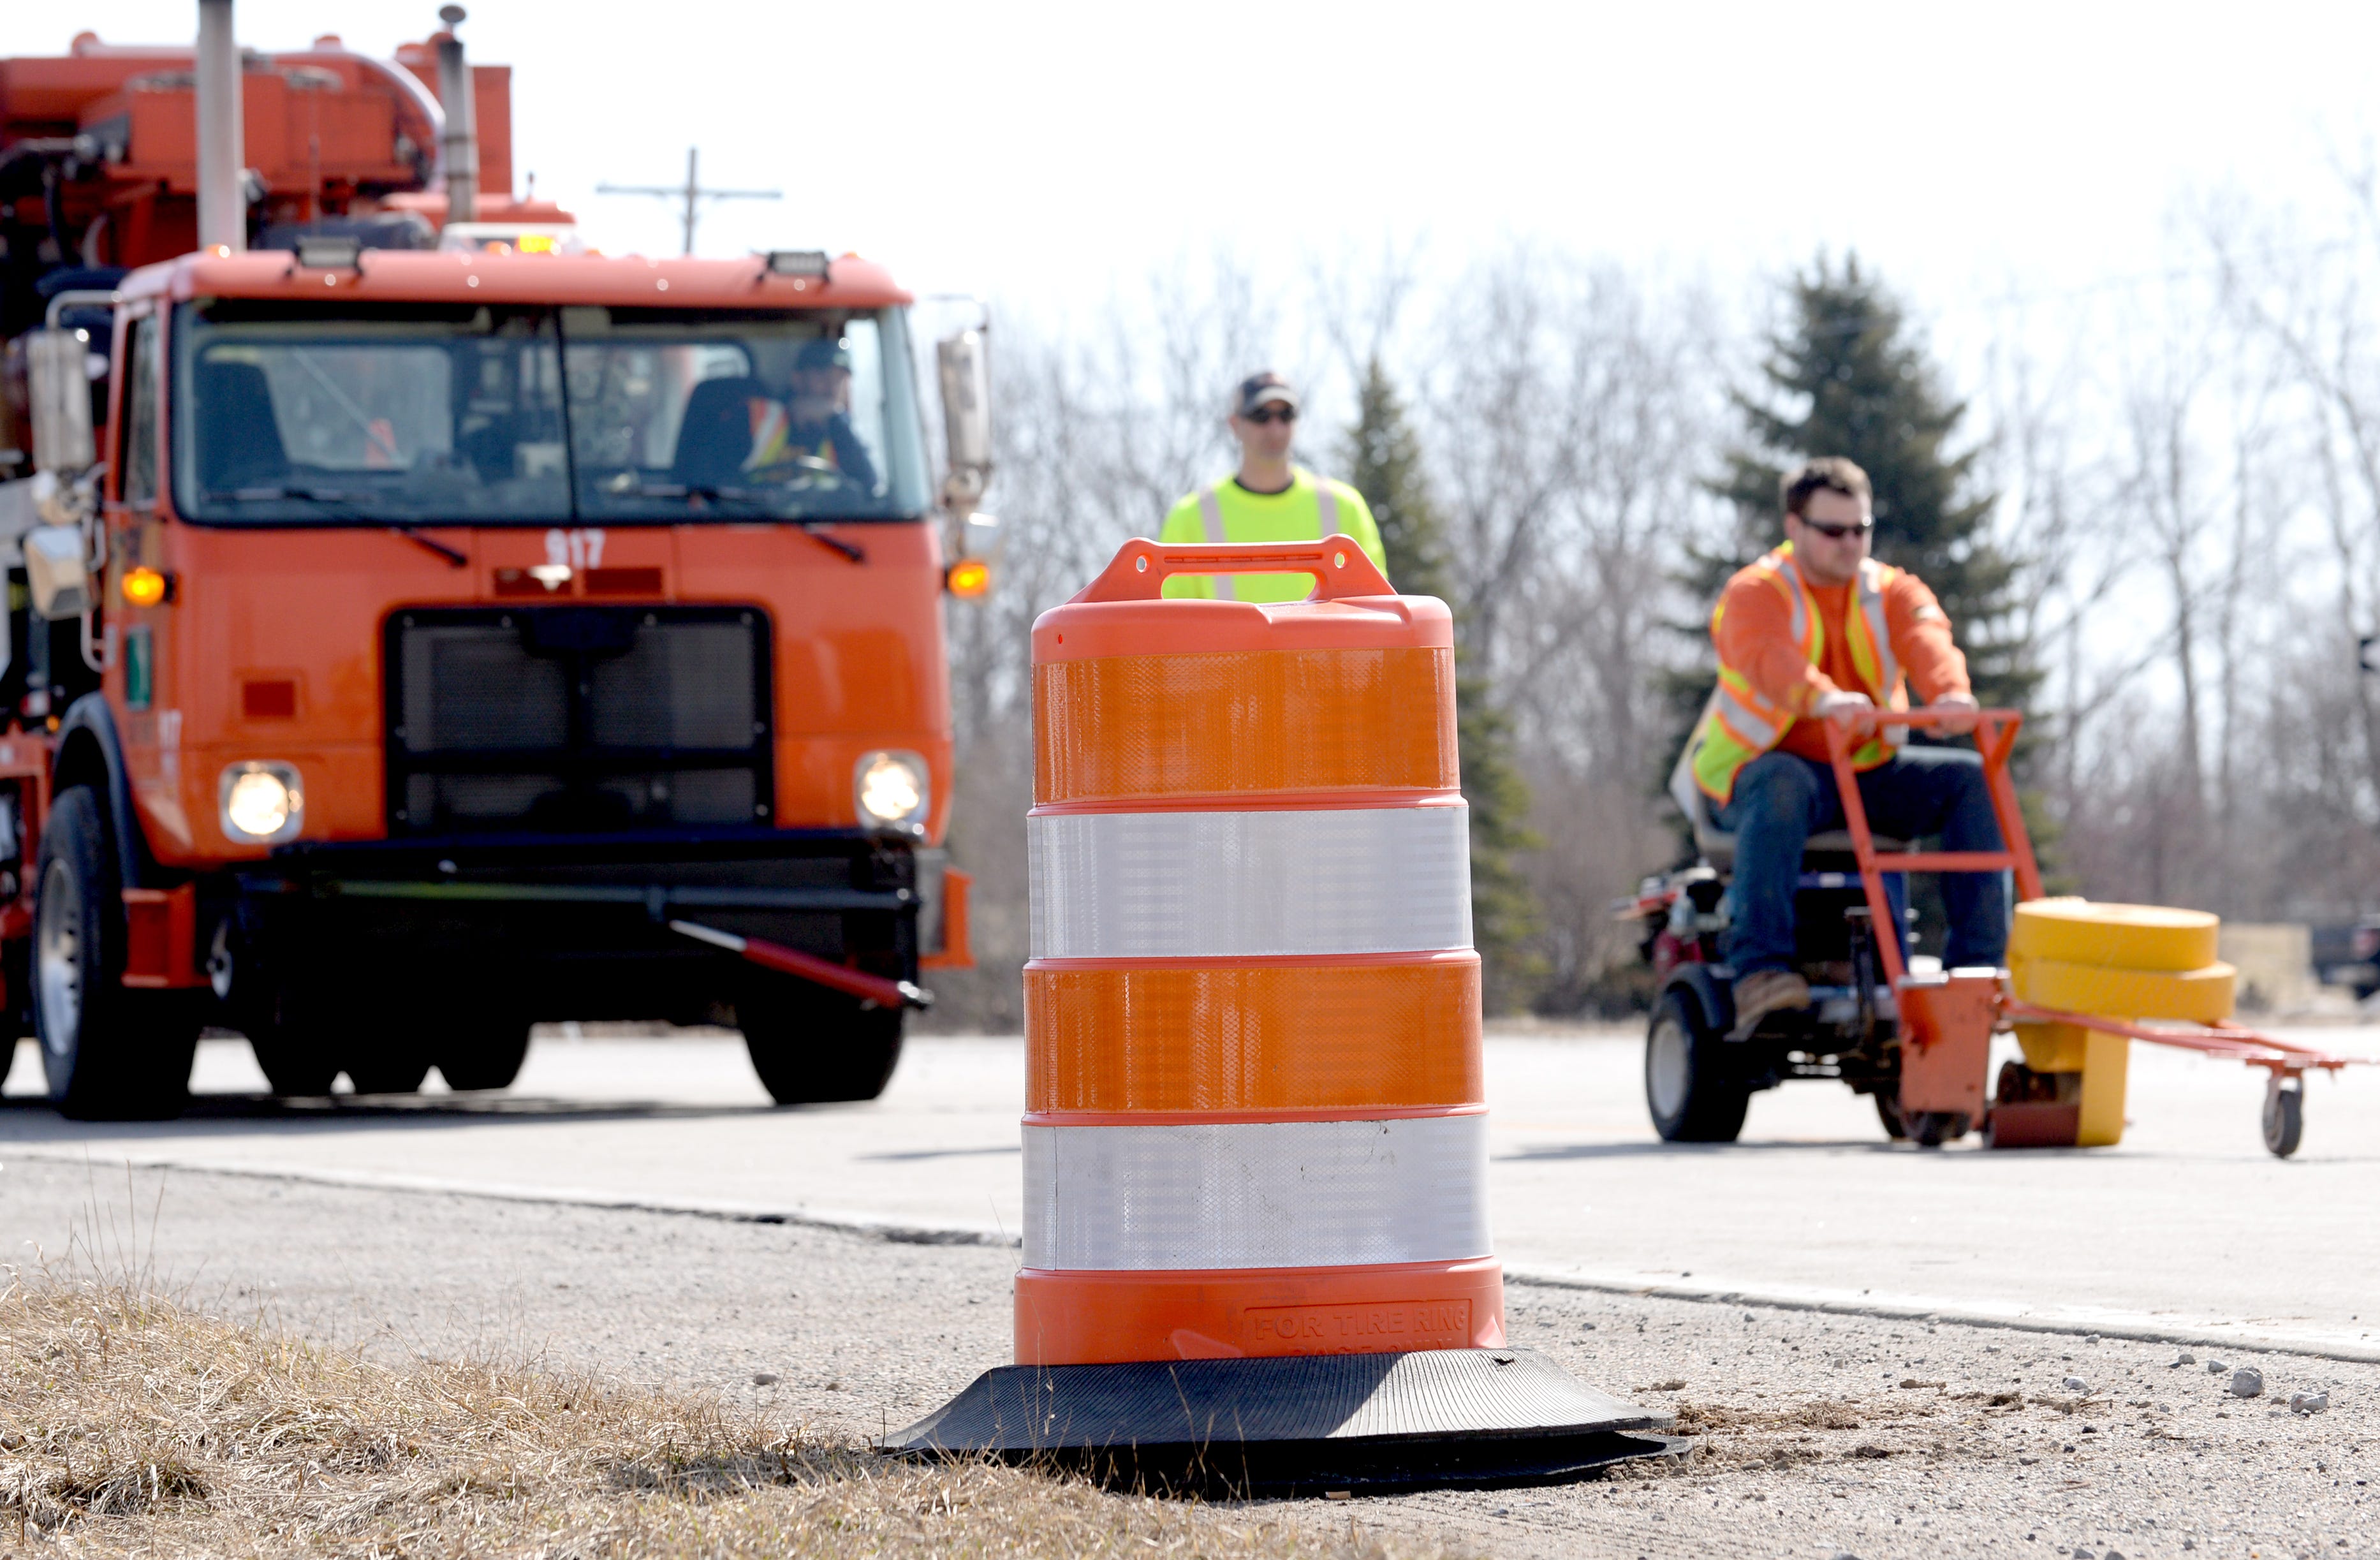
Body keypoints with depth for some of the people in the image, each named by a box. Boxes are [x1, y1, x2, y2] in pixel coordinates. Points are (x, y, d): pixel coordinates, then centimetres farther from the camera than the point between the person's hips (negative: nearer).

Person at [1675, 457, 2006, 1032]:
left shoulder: (1892, 592, 7)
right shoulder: (1755, 594, -6)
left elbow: (1926, 637, -17)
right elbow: (1768, 658, -29)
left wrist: (1951, 691, -41)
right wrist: (1821, 698, -52)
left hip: (1867, 773, 5)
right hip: (1762, 765, -5)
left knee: (1971, 779, -14)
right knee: (1781, 787, -40)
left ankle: (1977, 961, -17)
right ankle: (1759, 967, -48)